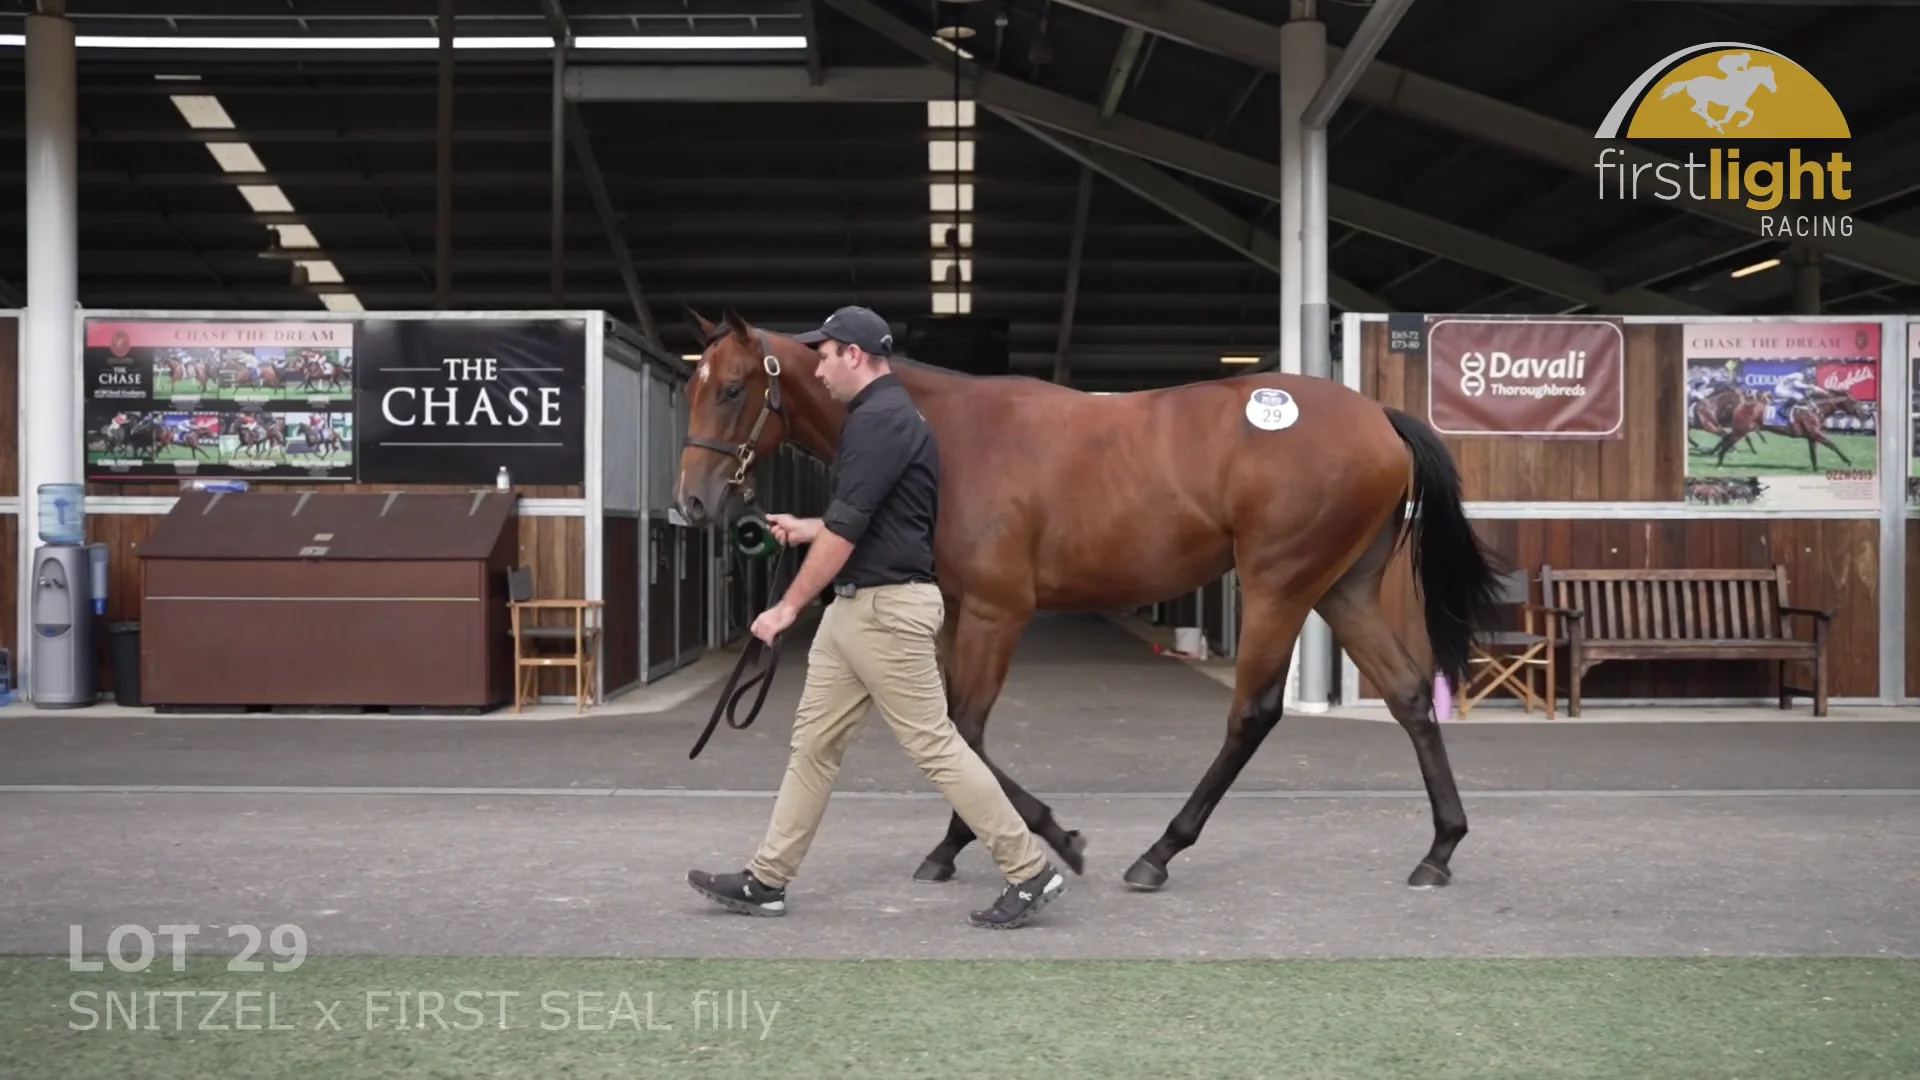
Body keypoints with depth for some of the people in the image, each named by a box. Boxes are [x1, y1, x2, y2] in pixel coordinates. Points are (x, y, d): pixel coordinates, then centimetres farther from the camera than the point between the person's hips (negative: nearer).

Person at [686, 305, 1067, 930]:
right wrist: (805, 529, 28)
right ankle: (767, 880, 17)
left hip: (887, 608, -11)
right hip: (856, 606, 11)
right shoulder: (882, 414, 16)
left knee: (934, 744, -6)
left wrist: (789, 607, -14)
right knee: (814, 742, 11)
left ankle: (1030, 873, 2)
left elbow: (846, 527, -20)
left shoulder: (880, 419, -17)